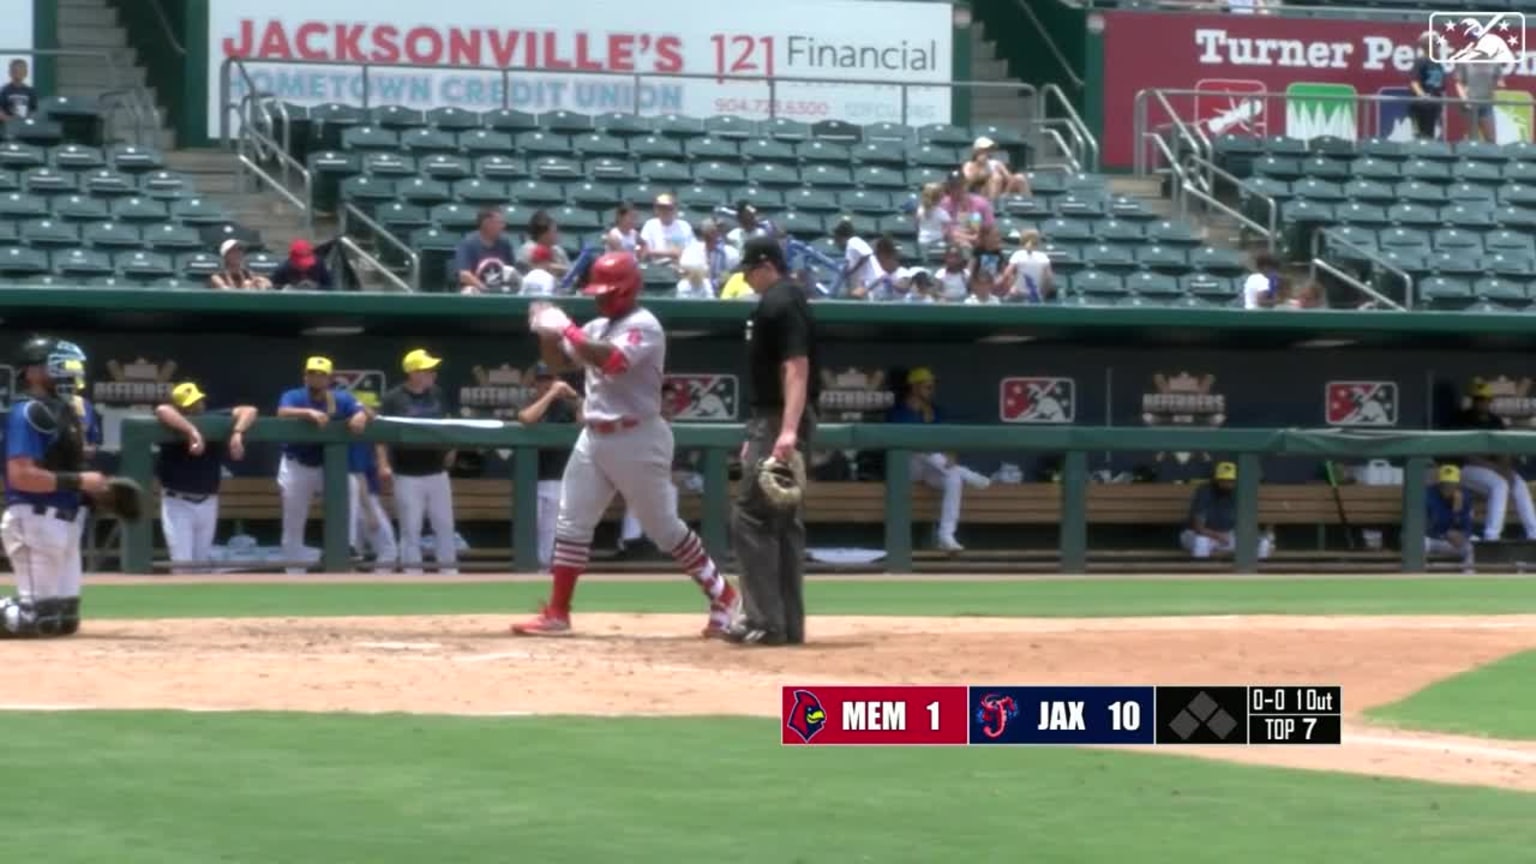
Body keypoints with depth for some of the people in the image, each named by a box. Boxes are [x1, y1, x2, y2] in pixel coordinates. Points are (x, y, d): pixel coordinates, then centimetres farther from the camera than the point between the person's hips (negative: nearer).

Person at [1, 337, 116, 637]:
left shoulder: (63, 410, 14)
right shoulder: (28, 413, -13)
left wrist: (95, 484, 4)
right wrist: (78, 481, -22)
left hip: (64, 520, 9)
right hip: (34, 520, -9)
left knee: (65, 618, 12)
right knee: (40, 619, -12)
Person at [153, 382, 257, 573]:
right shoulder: (175, 426, -14)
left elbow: (249, 411, -10)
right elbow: (162, 411, -36)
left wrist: (237, 433, -30)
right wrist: (192, 431, -48)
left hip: (207, 502, 4)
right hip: (177, 502, -4)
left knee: (202, 563, 15)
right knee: (182, 564, -11)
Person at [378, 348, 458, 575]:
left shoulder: (437, 394, 7)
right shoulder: (393, 398, -10)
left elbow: (447, 423, 20)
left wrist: (450, 447, 5)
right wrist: (383, 465, -19)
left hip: (437, 473, 5)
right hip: (407, 475, -5)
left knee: (445, 525, 9)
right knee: (410, 528, 1)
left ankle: (449, 573, 17)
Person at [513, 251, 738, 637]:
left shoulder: (643, 326, -13)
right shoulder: (597, 328, 12)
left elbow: (612, 360, -30)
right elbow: (558, 362, 18)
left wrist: (566, 329, -25)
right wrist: (546, 332, -2)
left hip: (636, 439, -8)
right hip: (594, 437, 8)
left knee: (662, 527, -1)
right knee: (571, 523, 4)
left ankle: (722, 595, 12)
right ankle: (557, 613, 7)